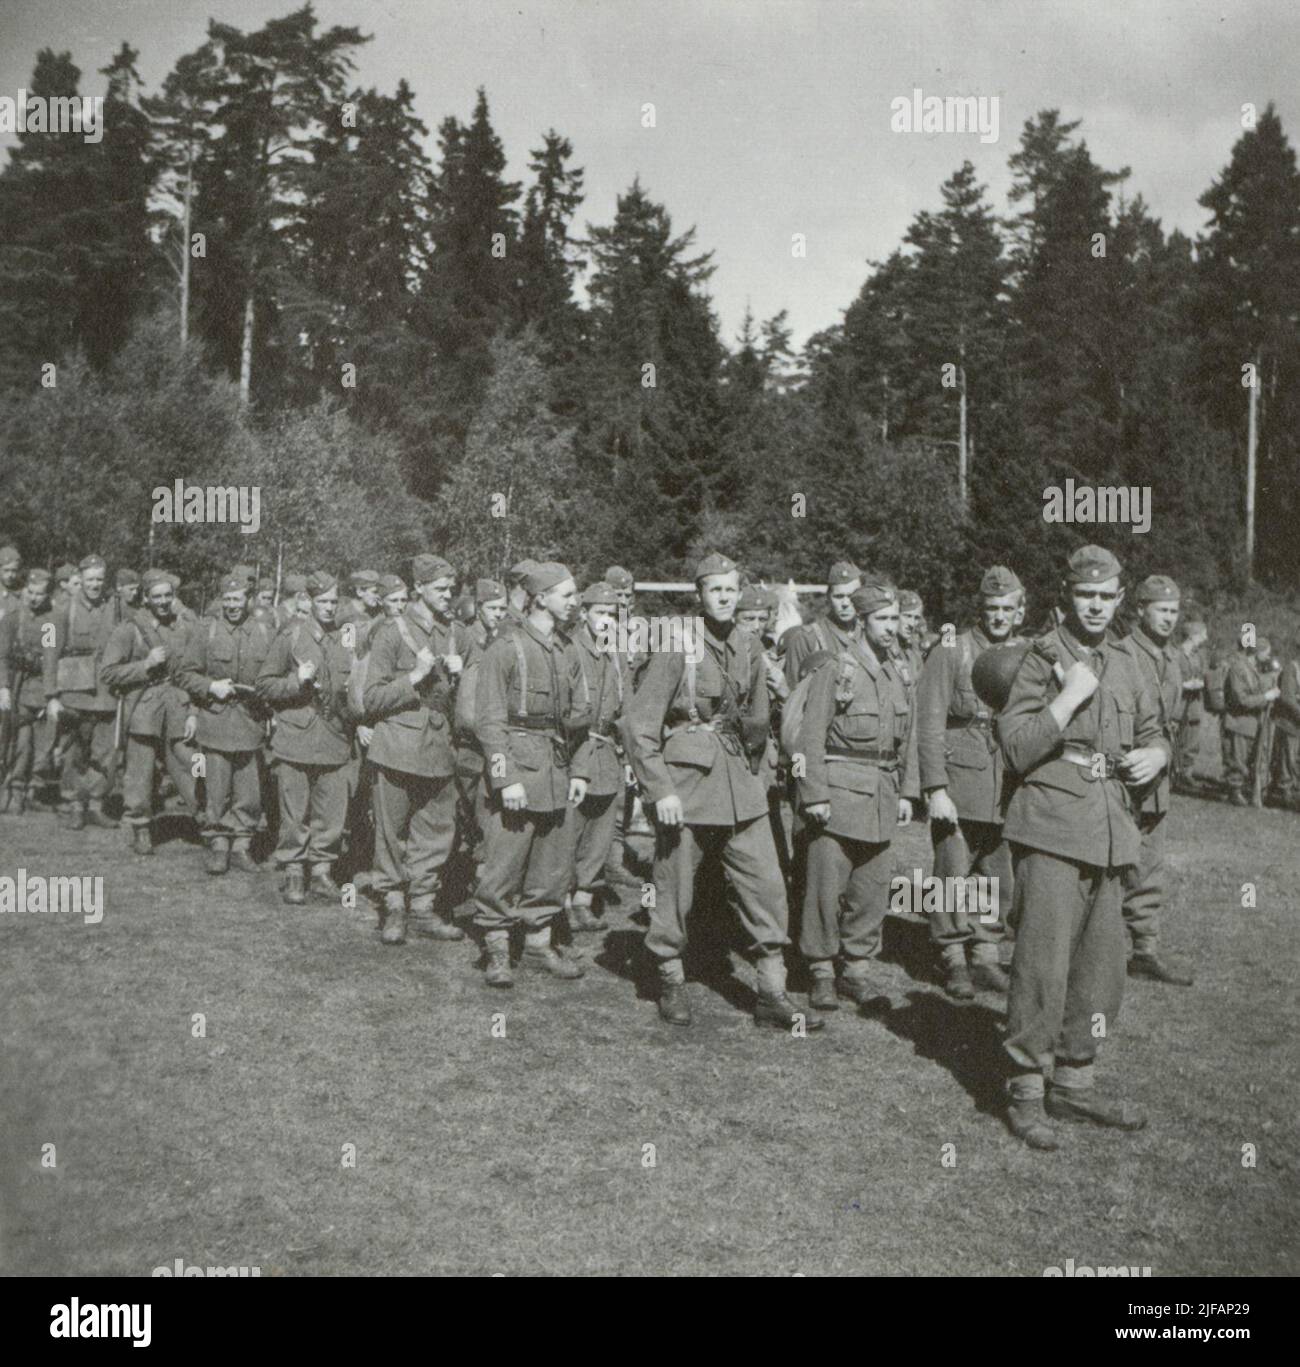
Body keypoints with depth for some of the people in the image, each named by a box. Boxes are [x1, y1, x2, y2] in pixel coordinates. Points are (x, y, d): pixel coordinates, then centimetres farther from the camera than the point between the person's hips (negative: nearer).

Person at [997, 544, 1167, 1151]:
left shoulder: (1125, 663, 14)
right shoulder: (1043, 658, -5)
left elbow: (1152, 731, 26)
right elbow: (1015, 747, -13)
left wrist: (1154, 755, 4)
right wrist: (1070, 697, -18)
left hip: (1108, 835, 7)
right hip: (1051, 830, -7)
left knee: (1101, 962, 12)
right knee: (1043, 960, -8)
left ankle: (1074, 1081, 25)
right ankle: (1027, 1089, 5)